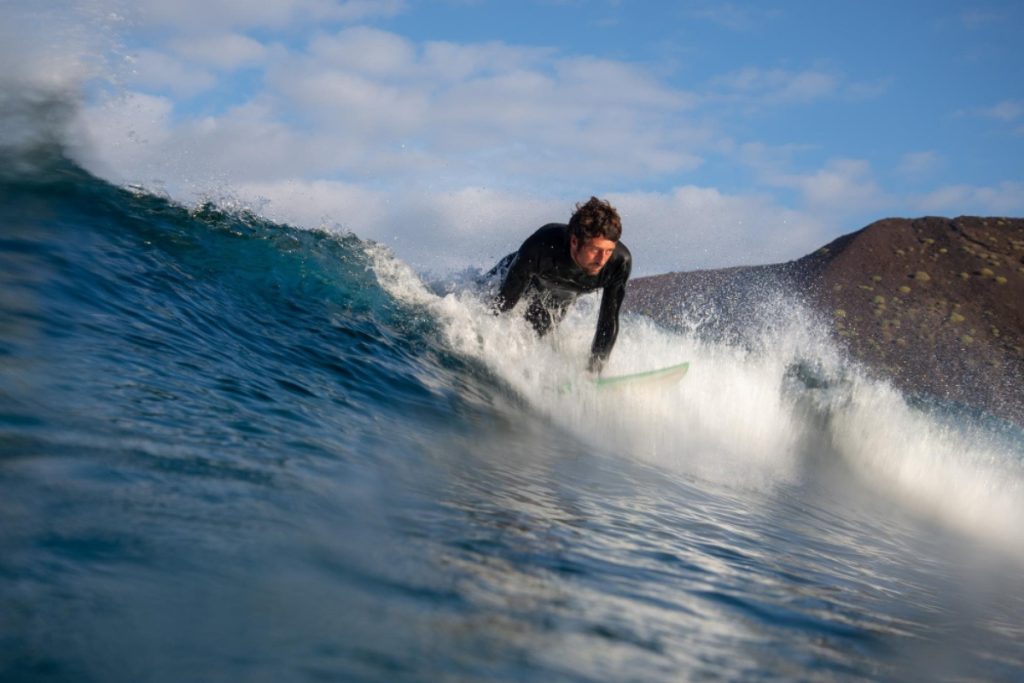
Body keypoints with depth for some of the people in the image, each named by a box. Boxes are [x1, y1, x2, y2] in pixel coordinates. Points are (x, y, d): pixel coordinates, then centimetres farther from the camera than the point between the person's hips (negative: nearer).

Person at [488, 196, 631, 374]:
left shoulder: (620, 262, -40)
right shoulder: (541, 246, -46)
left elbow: (609, 321, -26)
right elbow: (507, 299, -33)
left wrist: (594, 369, -27)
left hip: (561, 297, 2)